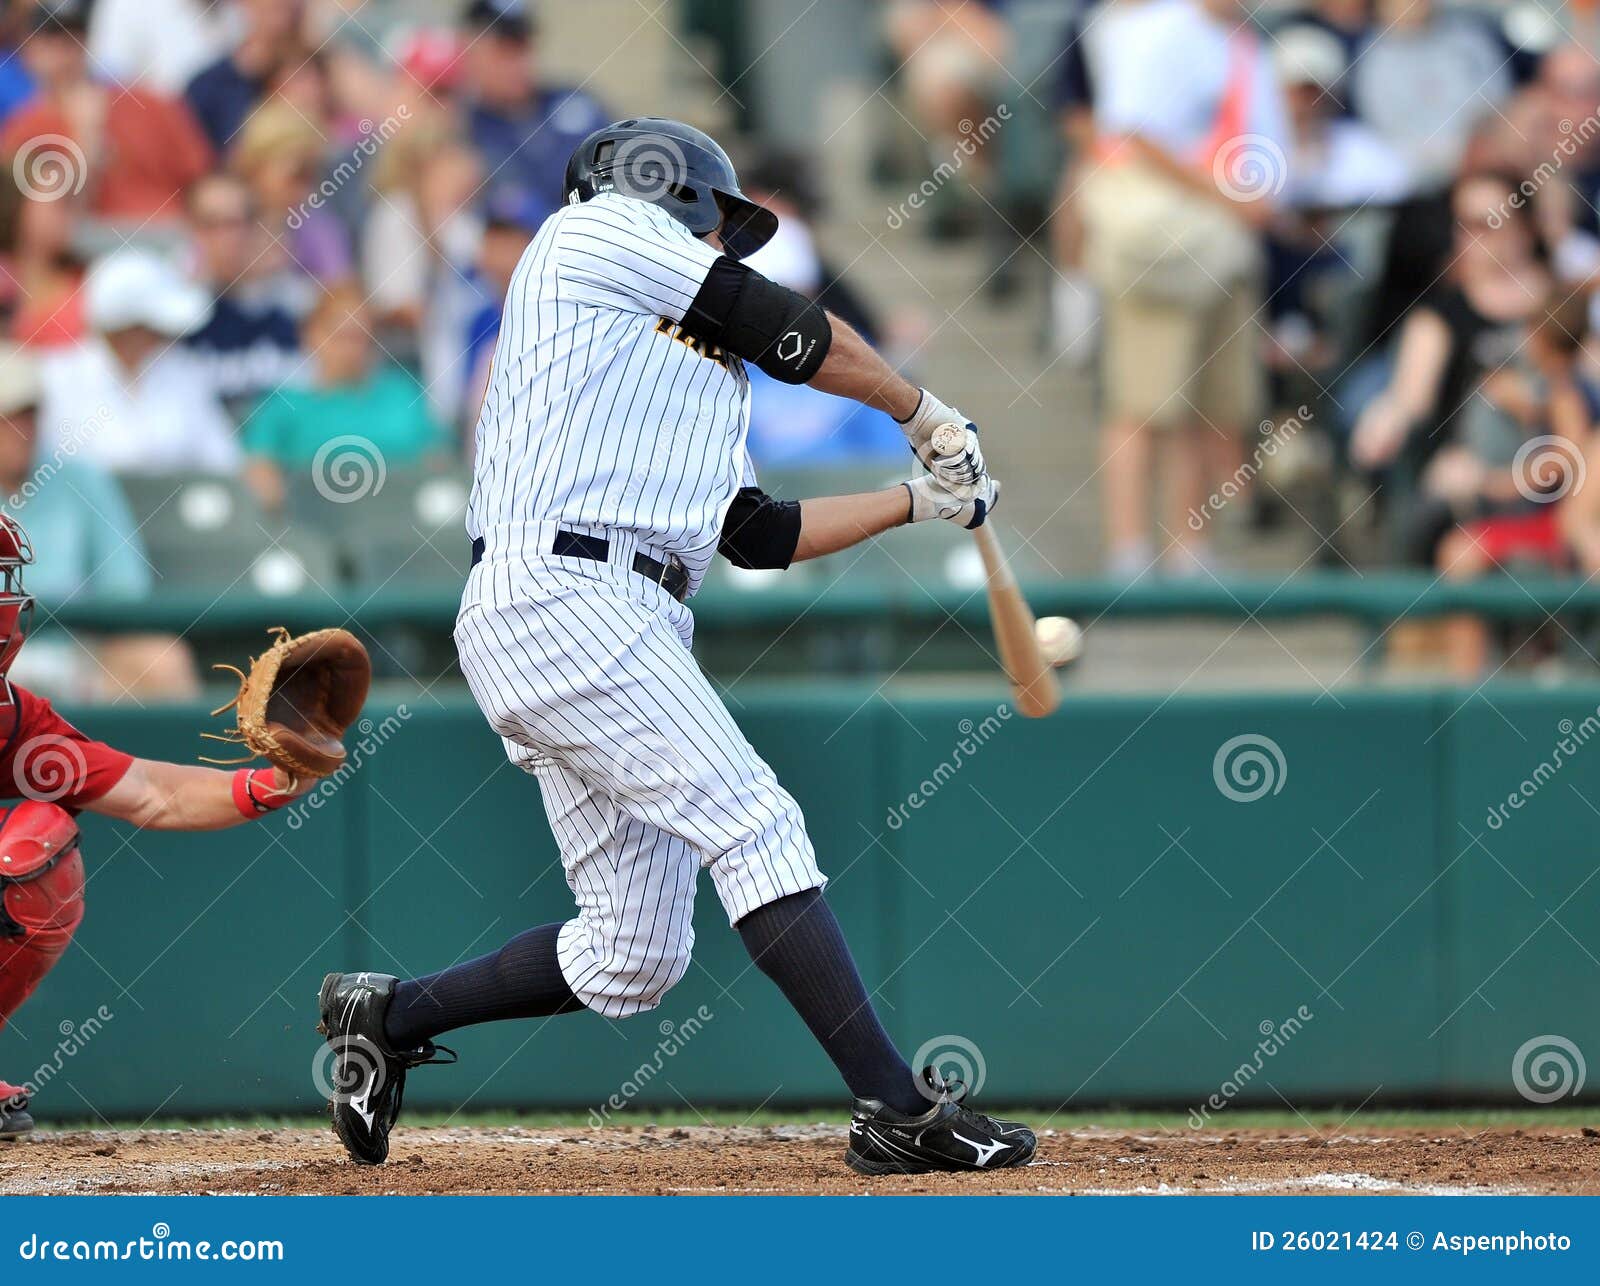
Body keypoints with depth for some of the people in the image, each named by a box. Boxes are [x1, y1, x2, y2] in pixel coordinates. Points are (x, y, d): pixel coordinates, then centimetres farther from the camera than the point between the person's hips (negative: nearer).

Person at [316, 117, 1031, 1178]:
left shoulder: (705, 378, 32)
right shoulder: (593, 231, 8)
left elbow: (758, 536, 26)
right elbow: (791, 331, 5)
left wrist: (919, 501, 26)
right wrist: (927, 413, 18)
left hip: (635, 628, 9)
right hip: (559, 595, -9)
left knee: (634, 959, 4)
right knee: (757, 825, -18)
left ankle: (391, 1014, 17)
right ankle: (898, 1108, -24)